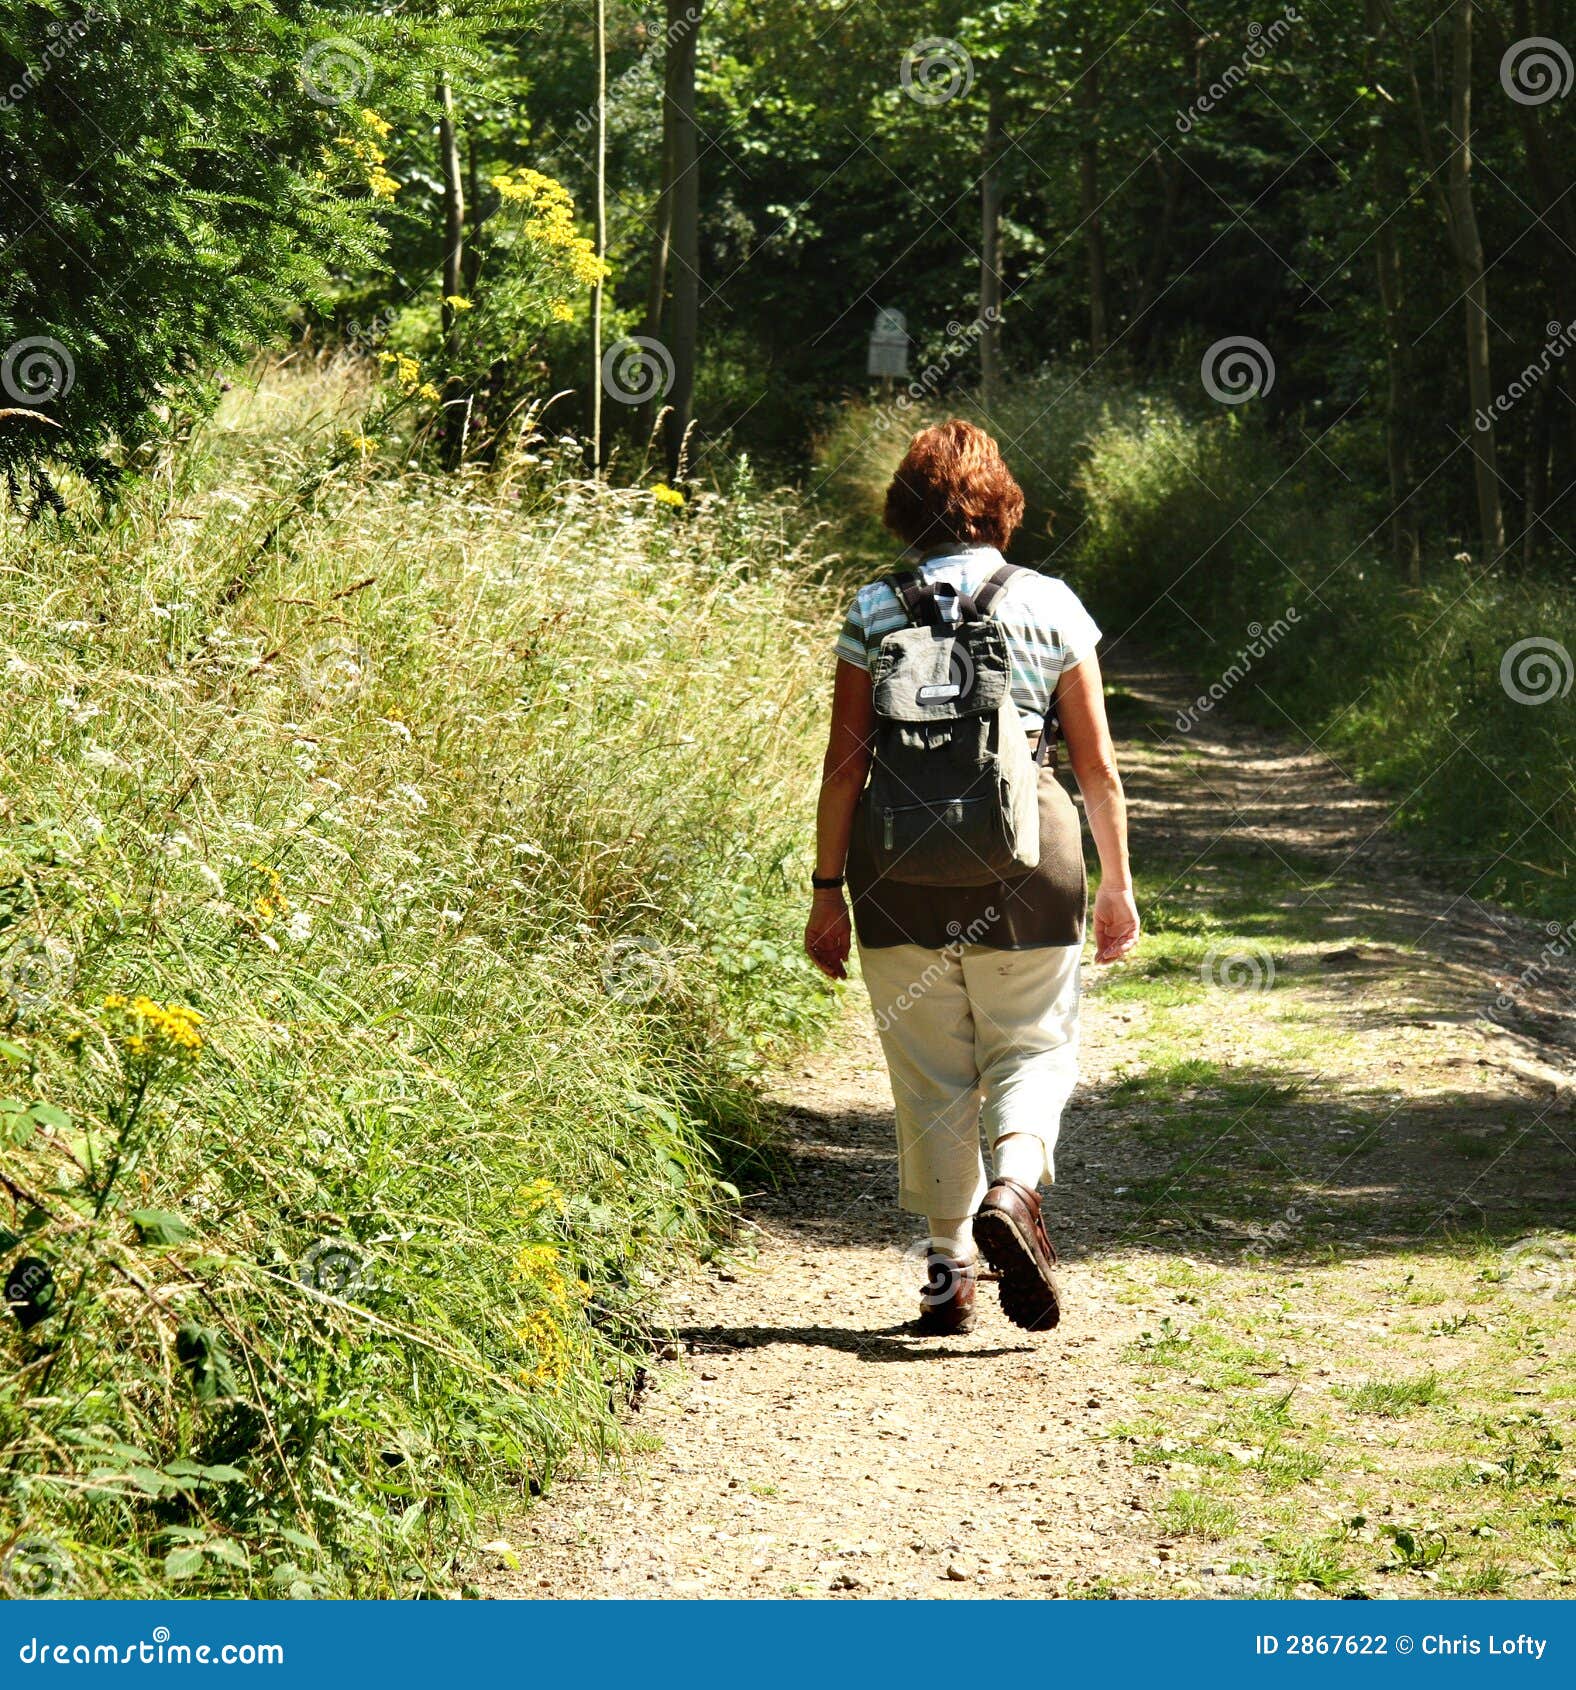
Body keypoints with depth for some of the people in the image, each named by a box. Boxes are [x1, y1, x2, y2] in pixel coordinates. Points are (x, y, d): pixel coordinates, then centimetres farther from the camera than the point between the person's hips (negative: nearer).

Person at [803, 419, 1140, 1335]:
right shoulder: (1051, 605, 1)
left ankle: (948, 1272, 13)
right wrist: (1118, 885, 11)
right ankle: (1014, 1184, -17)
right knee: (1035, 1048, 11)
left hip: (900, 863, 1)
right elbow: (1098, 763, 2)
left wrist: (829, 890, 5)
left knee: (930, 1072, 11)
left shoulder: (873, 612, 1)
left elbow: (844, 763, -1)